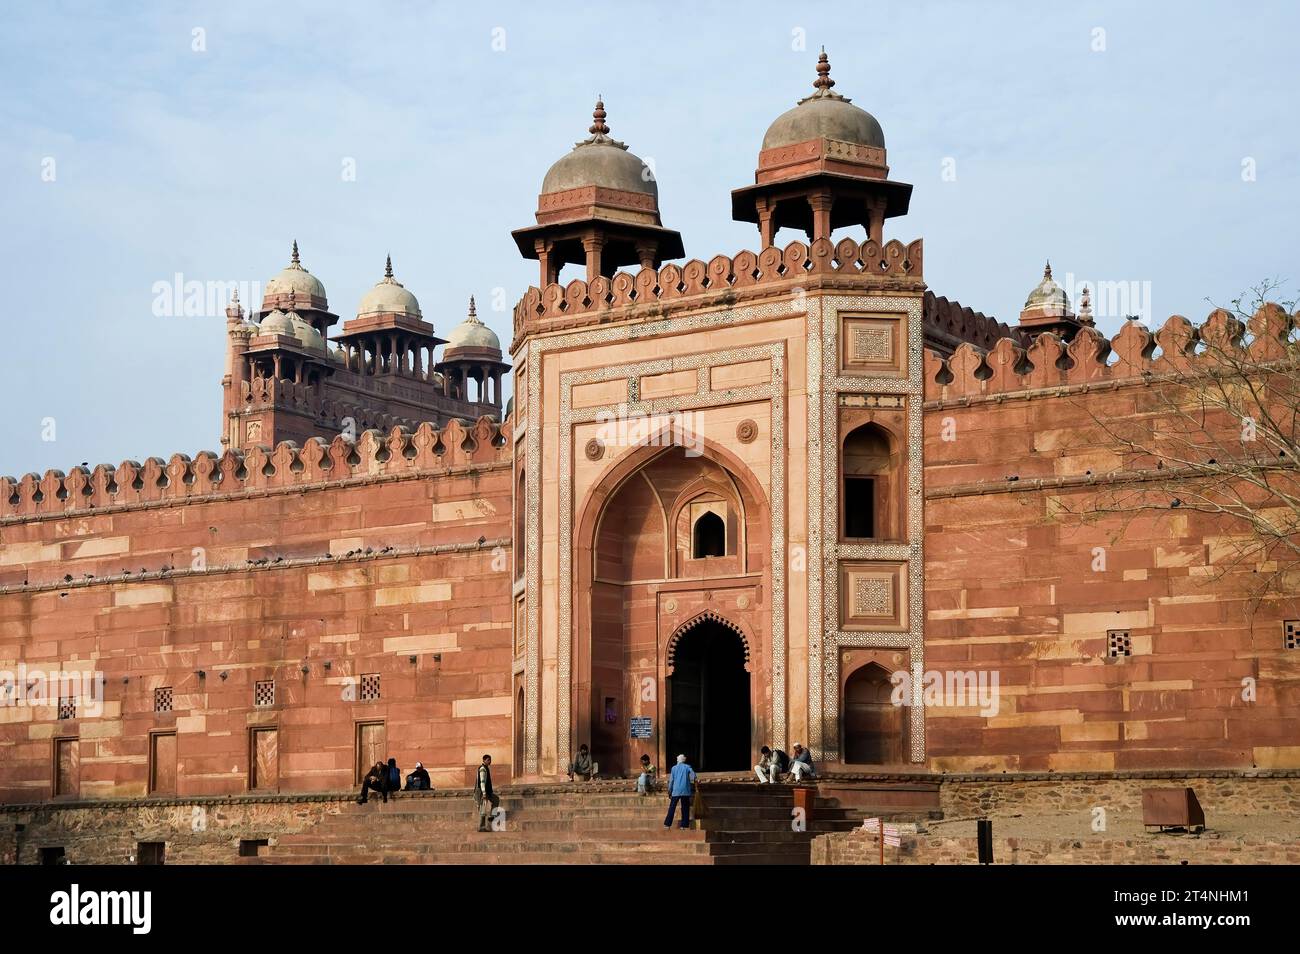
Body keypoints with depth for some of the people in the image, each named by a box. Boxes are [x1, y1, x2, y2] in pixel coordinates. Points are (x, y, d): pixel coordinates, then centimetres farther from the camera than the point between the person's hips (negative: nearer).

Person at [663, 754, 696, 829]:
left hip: (676, 791, 1)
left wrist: (670, 791, 11)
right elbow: (693, 776, -11)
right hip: (685, 791, -1)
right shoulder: (687, 767, 4)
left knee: (672, 808, 3)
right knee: (685, 808, 5)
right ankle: (684, 825, 2)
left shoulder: (674, 768, 7)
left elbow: (671, 781, 6)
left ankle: (667, 824, -3)